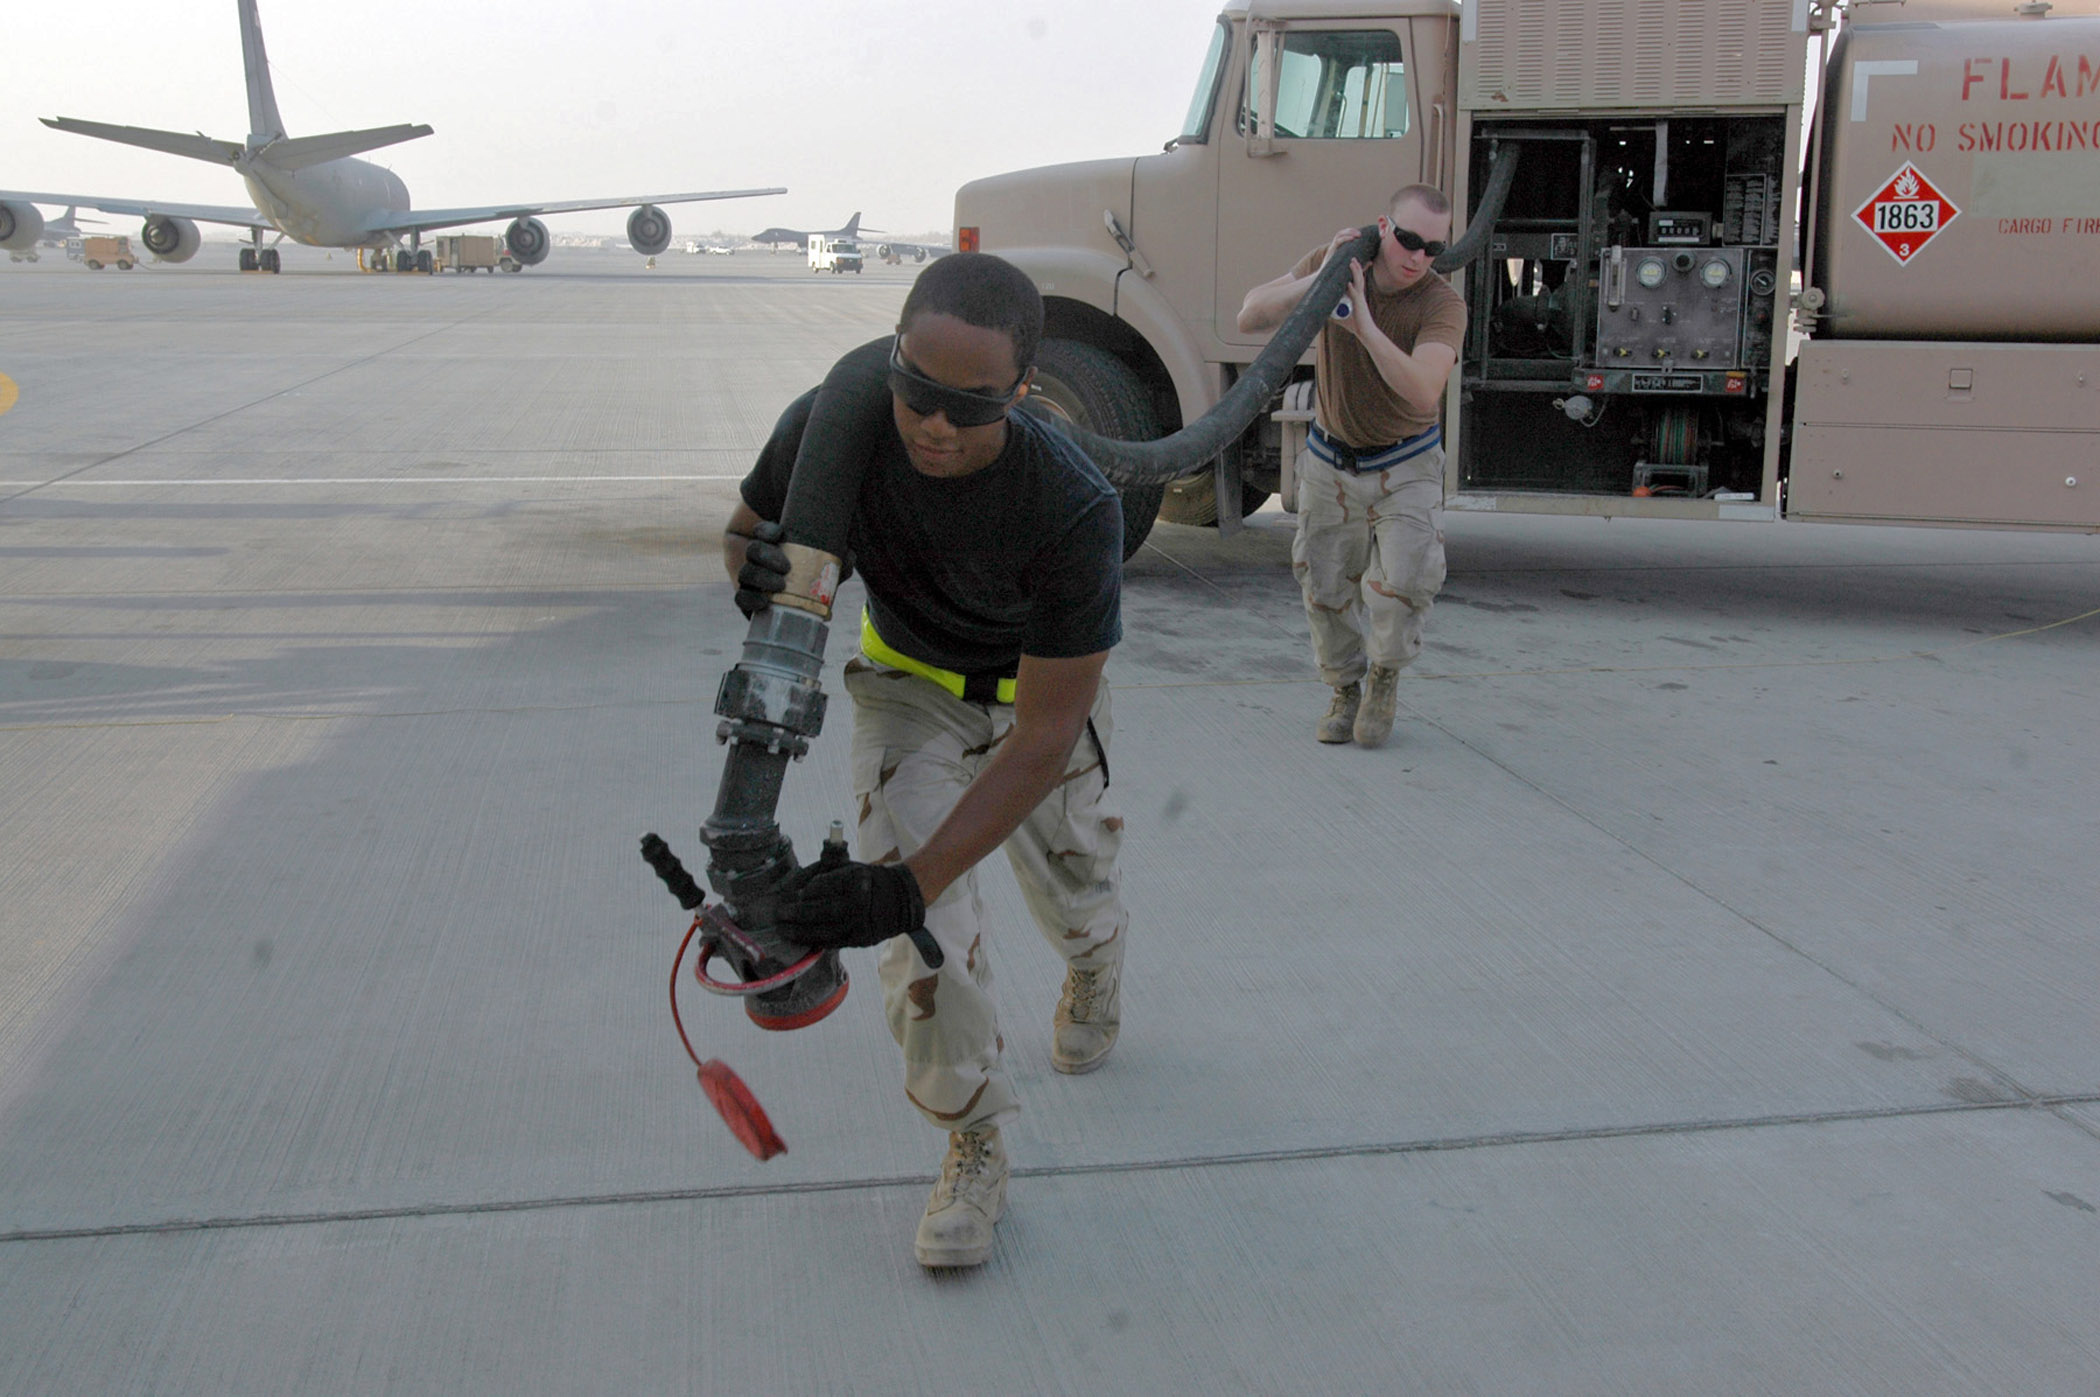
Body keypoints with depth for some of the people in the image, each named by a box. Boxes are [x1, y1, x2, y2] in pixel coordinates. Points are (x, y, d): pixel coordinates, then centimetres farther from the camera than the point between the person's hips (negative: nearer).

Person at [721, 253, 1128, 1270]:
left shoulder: (1074, 508, -40)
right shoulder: (835, 421, -32)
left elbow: (1043, 737, -37)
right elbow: (747, 526, -9)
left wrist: (907, 888, -45)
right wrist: (755, 572, -37)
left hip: (1036, 689, -1)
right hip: (907, 679, 1)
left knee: (1075, 901, 16)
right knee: (921, 917, -17)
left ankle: (1094, 969, 56)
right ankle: (974, 1144, 3)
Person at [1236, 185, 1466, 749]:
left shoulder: (1443, 304, -23)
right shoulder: (1332, 262, -12)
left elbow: (1423, 391, -39)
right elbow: (1250, 317, -19)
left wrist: (1364, 325, -48)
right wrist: (1318, 281, -31)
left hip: (1405, 464, -3)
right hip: (1331, 459, 3)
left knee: (1407, 576, -21)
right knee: (1326, 586, 5)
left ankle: (1385, 676, 8)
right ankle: (1346, 690, 30)